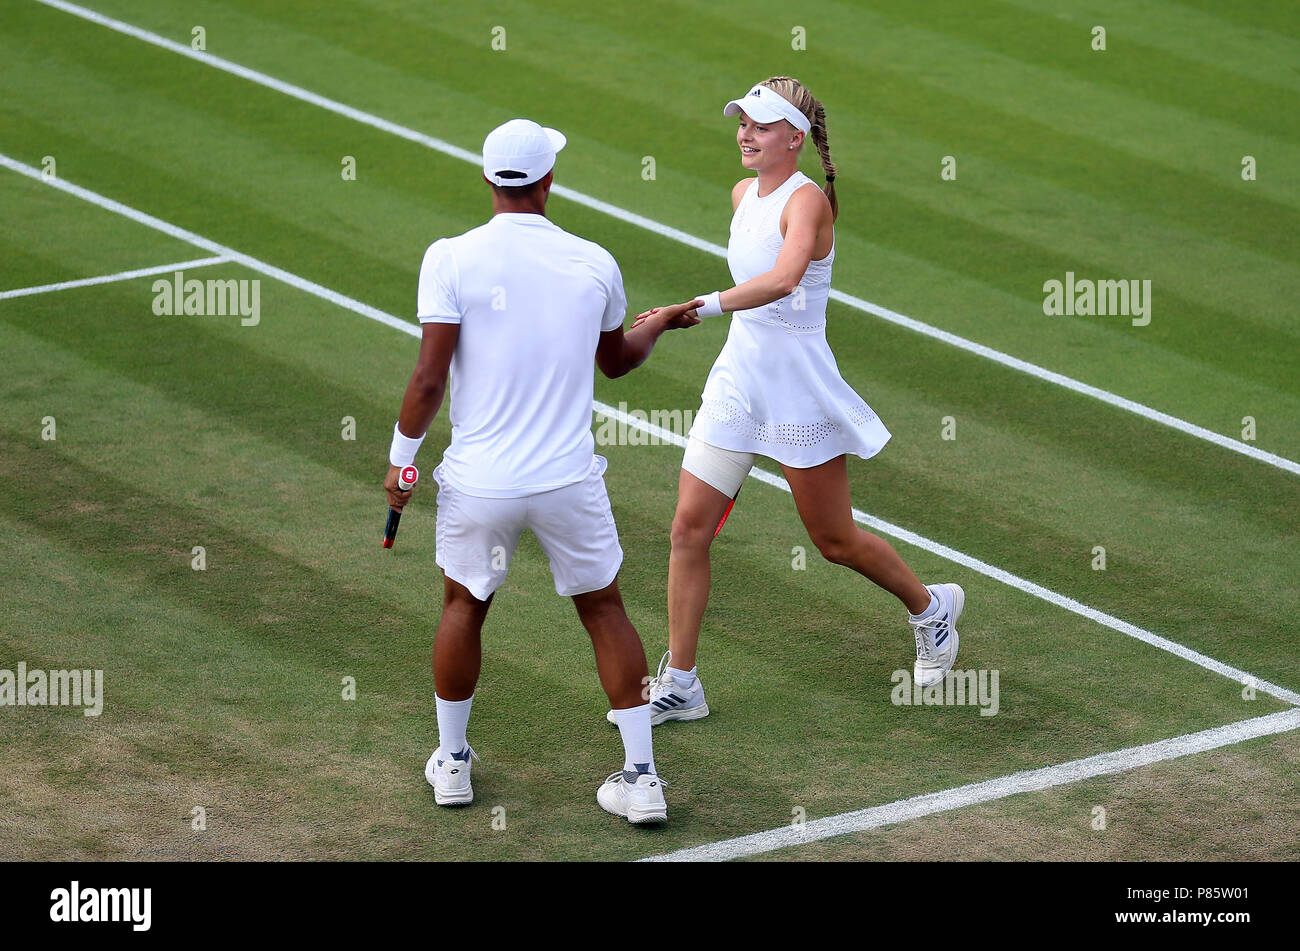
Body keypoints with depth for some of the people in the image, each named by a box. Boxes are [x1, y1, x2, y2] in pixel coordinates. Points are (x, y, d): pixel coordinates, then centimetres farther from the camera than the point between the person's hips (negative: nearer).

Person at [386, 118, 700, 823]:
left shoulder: (452, 259, -10)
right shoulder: (593, 264, -2)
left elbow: (428, 380, -12)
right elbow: (616, 361, 17)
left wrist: (401, 459, 3)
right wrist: (658, 325, 38)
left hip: (478, 483, -1)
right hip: (568, 479, 1)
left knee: (463, 607, 22)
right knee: (605, 611, 16)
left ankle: (451, 764, 31)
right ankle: (640, 777, 14)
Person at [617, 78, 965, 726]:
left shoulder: (806, 200, -19)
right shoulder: (743, 194, 6)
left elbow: (783, 278, -40)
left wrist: (702, 306, -48)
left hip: (797, 391, -7)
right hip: (737, 380, 7)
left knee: (835, 541, 7)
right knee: (689, 527, -2)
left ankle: (931, 607, 35)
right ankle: (679, 685, 5)